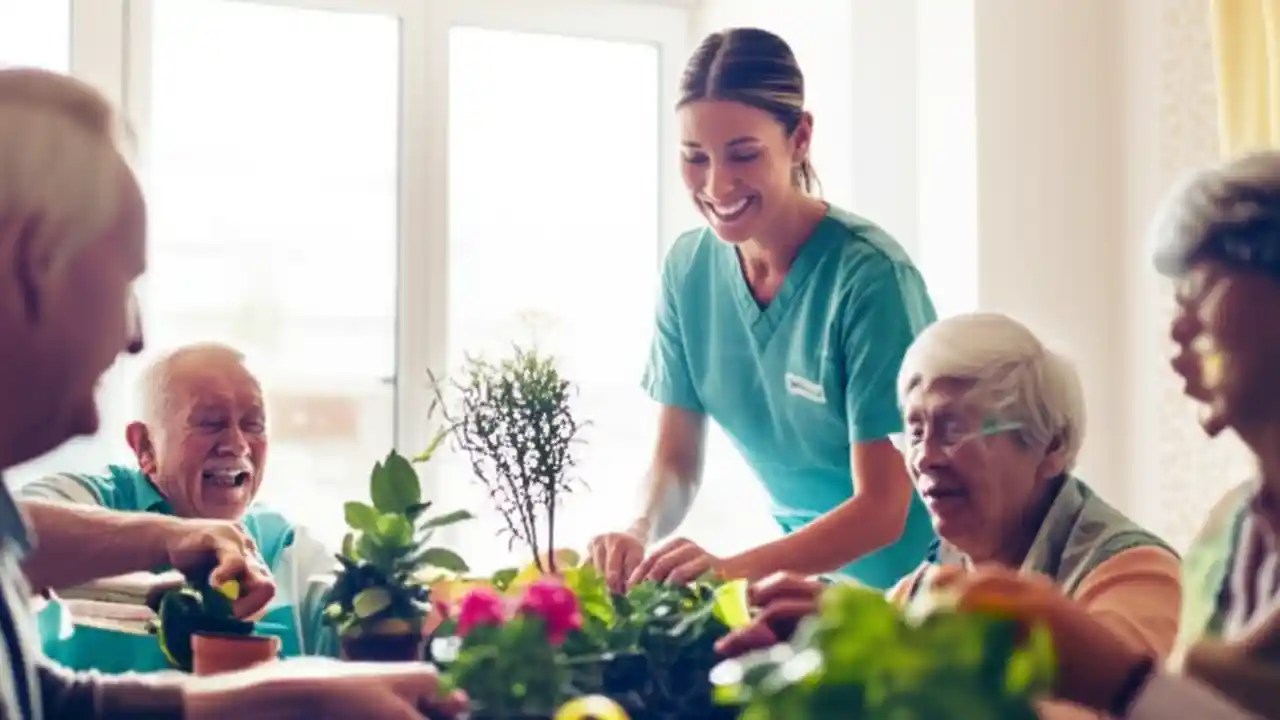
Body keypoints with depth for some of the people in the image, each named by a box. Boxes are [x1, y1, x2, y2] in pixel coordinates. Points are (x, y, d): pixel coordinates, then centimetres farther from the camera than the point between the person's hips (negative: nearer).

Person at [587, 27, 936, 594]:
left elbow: (881, 509, -20)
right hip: (809, 564, 5)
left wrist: (732, 569, -34)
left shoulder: (869, 276, -20)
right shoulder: (688, 270, -4)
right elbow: (676, 460, 1)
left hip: (912, 571, -5)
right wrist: (641, 534, -21)